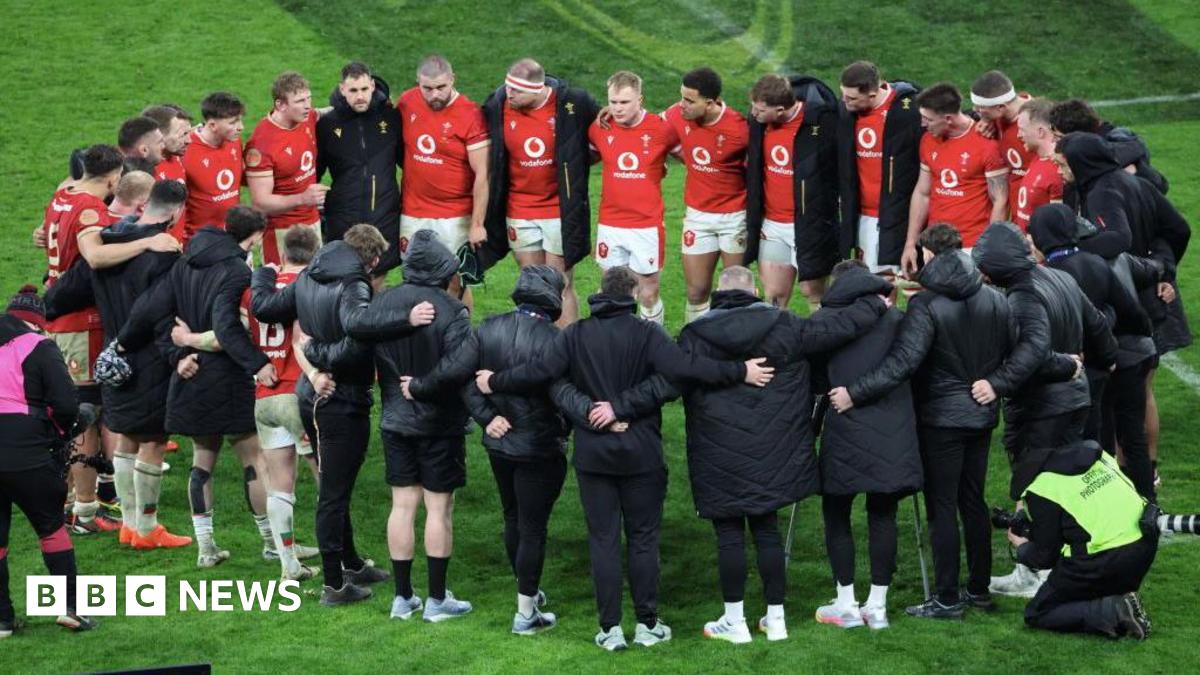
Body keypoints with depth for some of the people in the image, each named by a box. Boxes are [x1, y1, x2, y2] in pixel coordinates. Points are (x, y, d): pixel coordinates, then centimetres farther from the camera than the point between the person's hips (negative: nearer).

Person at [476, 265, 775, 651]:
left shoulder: (576, 335, -1)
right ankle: (648, 625, 12)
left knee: (603, 540, 6)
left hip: (592, 453, 1)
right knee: (643, 539, 9)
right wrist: (740, 373, -17)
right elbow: (682, 369, -19)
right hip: (641, 454, -1)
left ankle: (610, 629, 6)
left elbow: (540, 373, -8)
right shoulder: (646, 334, -7)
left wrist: (494, 383, 6)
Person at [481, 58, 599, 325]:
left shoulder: (572, 104, -14)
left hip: (561, 211, -2)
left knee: (561, 288, 3)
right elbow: (492, 161, 4)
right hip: (519, 212, 2)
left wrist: (574, 164, -4)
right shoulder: (497, 107, -8)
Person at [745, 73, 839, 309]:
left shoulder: (821, 121, -17)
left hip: (809, 225, -5)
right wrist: (753, 222, 14)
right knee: (774, 297, 7)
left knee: (813, 292, 2)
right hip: (771, 225, 5)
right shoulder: (758, 122, 0)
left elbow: (838, 174, -9)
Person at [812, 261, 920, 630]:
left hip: (844, 432, -2)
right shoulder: (896, 318, 9)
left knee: (836, 515, 10)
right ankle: (877, 606, 13)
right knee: (882, 516, 10)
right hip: (892, 433, 2)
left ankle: (846, 605, 11)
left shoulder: (822, 320, 3)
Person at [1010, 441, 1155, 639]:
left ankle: (1113, 612, -9)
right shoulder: (1094, 453, 16)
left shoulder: (1041, 488, -2)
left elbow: (1046, 556, 2)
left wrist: (1022, 548, 24)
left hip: (1105, 558, -7)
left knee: (1038, 614, 8)